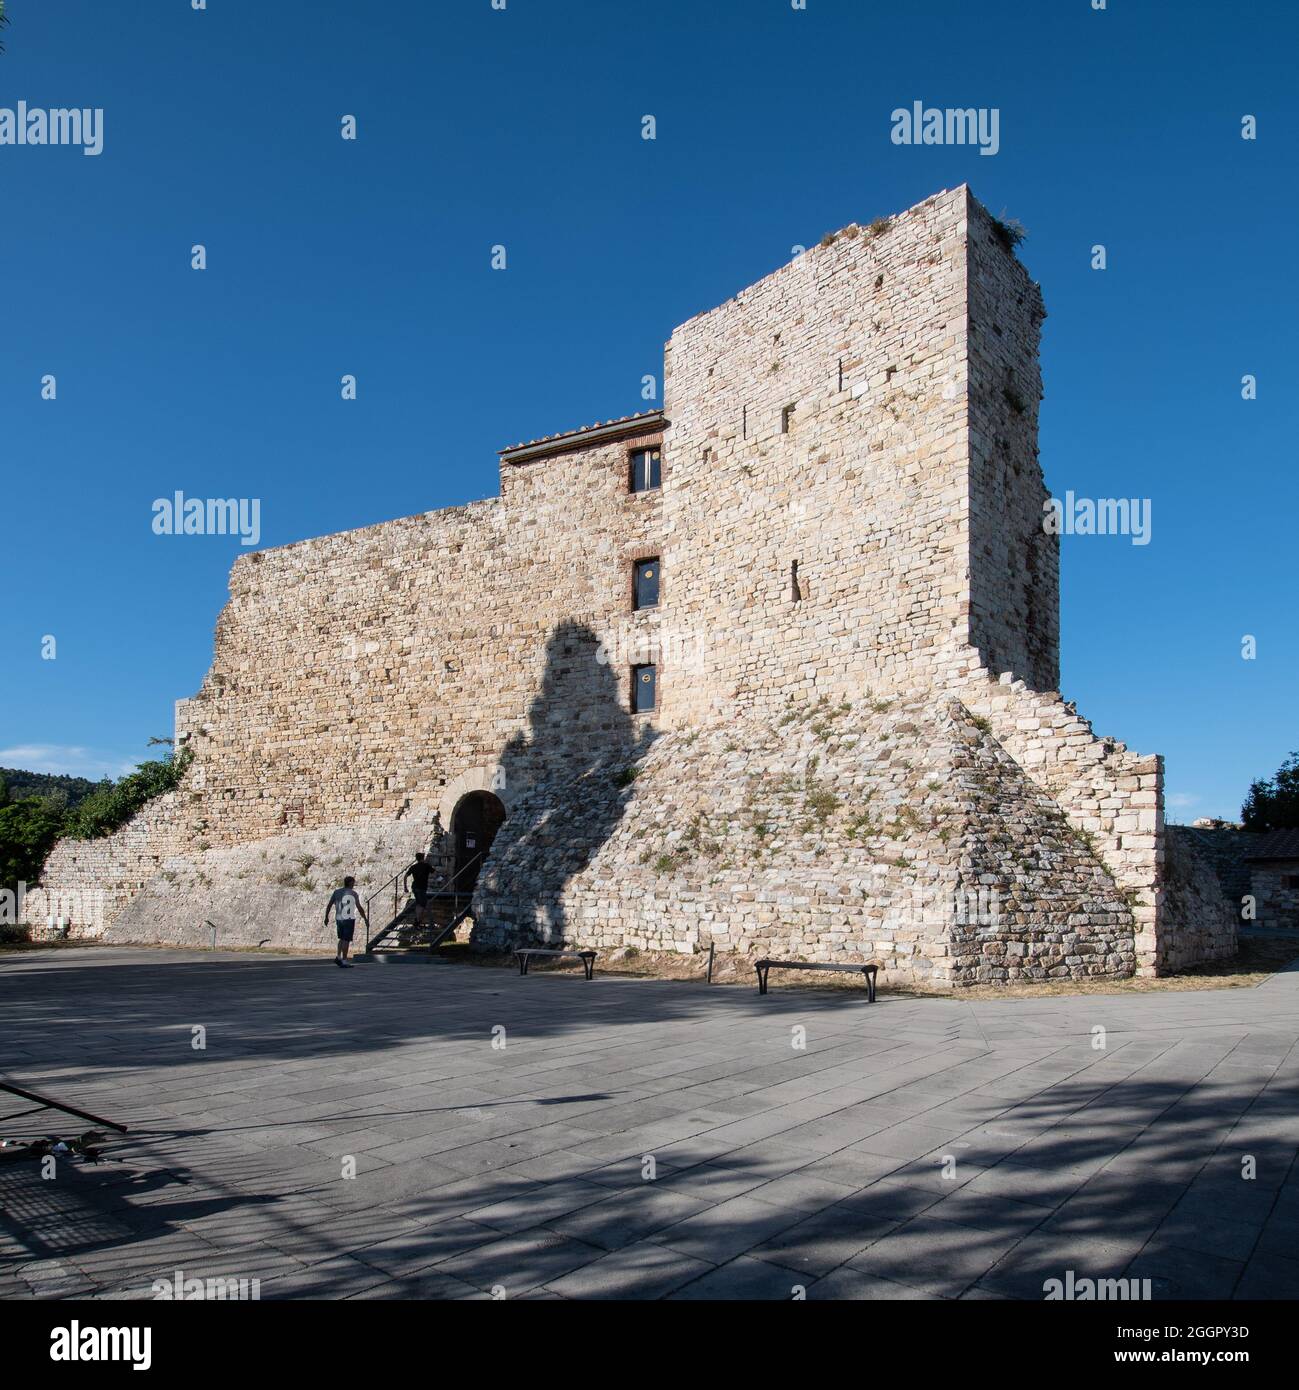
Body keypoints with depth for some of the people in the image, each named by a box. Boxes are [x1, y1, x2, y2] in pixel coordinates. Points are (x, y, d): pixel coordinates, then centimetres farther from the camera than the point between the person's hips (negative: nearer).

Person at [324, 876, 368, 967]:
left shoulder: (336, 892, 7)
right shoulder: (354, 893, -5)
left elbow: (329, 905, 5)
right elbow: (359, 908, -7)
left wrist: (326, 917, 14)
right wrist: (365, 919, 0)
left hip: (339, 919, 4)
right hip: (349, 919, -4)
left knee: (342, 939, 20)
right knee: (346, 940, -1)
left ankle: (338, 957, 10)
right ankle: (344, 961, -1)